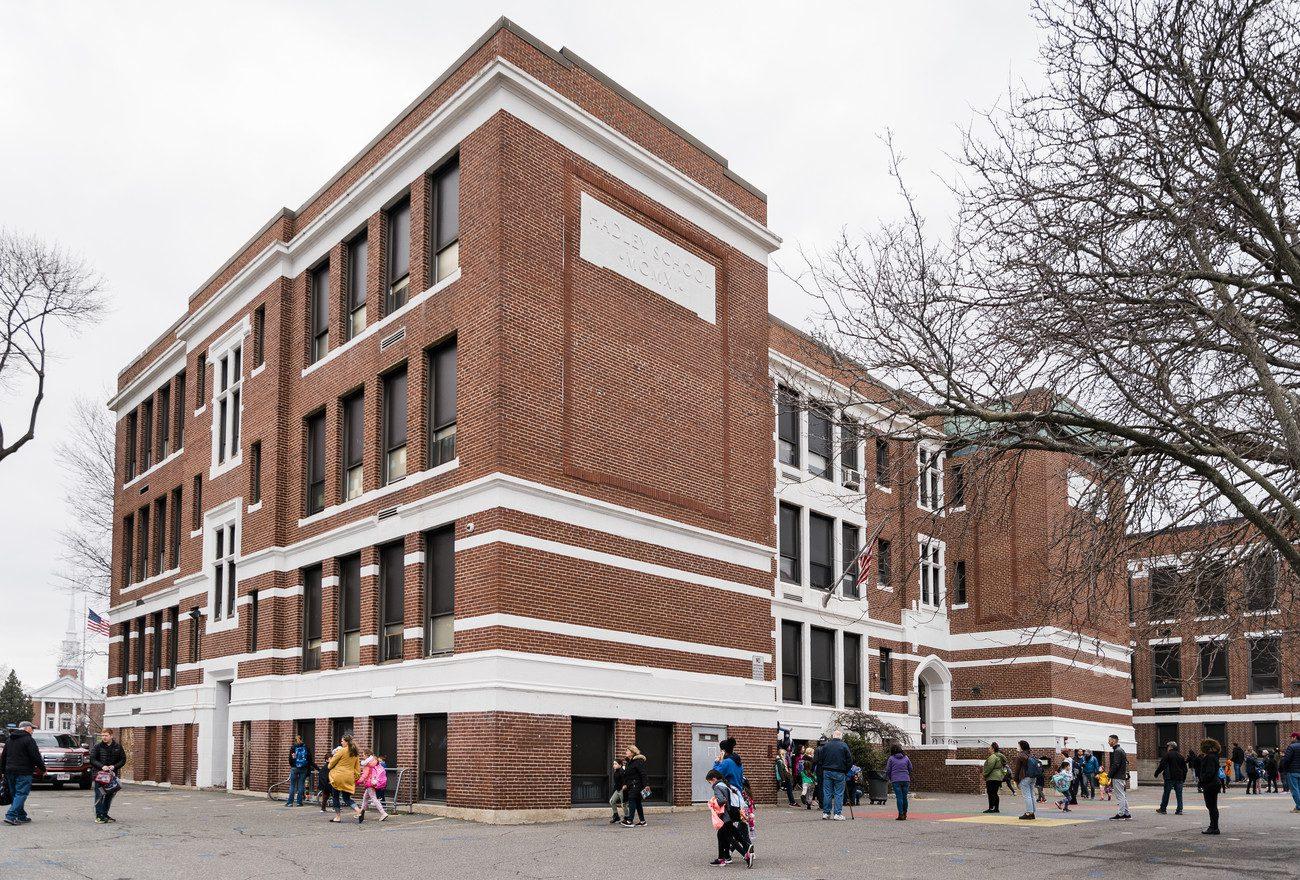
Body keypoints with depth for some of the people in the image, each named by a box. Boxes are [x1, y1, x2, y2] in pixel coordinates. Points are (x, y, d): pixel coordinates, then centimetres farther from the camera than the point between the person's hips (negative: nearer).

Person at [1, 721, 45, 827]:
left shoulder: (10, 740, 16)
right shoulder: (28, 740, -9)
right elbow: (36, 756, -13)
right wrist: (43, 768, -2)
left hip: (10, 771, 8)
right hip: (23, 772, -8)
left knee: (15, 794, 14)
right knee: (21, 794, -7)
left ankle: (22, 816, 18)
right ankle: (11, 816, -17)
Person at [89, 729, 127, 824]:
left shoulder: (117, 746, 2)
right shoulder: (98, 746, -4)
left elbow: (123, 760, 6)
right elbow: (92, 759, -5)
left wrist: (114, 766, -11)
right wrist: (102, 766, -19)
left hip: (112, 774, 3)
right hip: (99, 773, -3)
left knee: (110, 794, 8)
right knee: (99, 795, -6)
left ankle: (105, 814, 20)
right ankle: (99, 816, 0)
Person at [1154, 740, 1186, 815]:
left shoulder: (1167, 755, -7)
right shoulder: (1180, 755, 11)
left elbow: (1161, 765, -10)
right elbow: (1185, 768, 15)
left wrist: (1156, 773, 0)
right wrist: (1184, 778, 21)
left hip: (1170, 777, -5)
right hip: (1179, 778, 5)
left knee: (1166, 793, 3)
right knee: (1179, 794, 4)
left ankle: (1163, 808, 9)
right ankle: (1179, 810, 1)